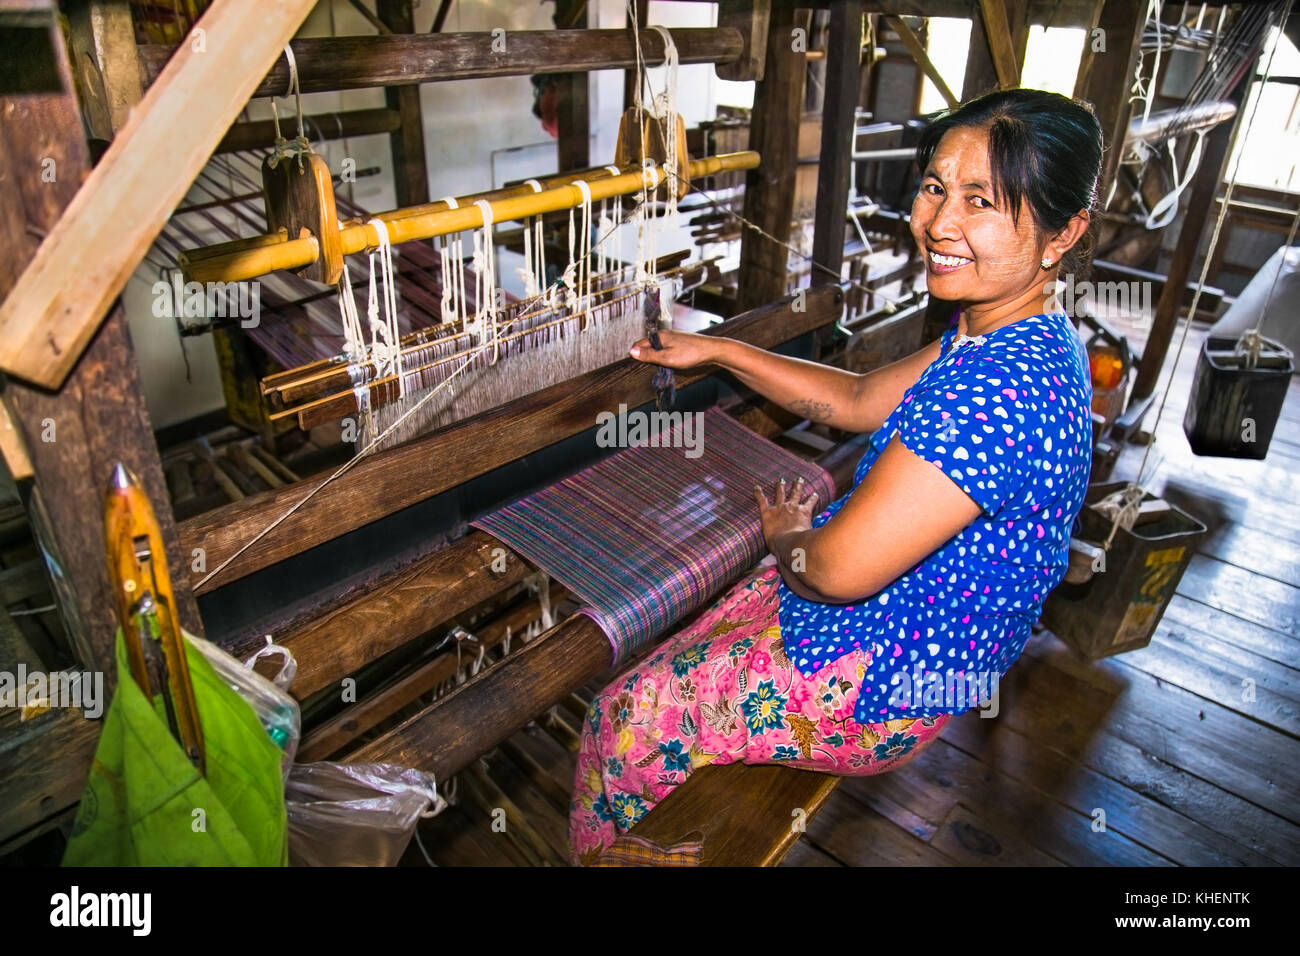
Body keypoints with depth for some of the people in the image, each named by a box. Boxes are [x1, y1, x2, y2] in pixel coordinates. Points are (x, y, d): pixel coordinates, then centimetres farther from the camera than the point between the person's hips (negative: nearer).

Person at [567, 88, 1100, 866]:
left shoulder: (999, 385, -34)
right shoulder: (1025, 336, 0)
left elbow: (839, 568, -32)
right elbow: (859, 402, 11)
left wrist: (786, 536, -8)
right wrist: (718, 351, 11)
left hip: (879, 688, -9)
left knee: (624, 723, 6)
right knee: (669, 665, 20)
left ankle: (605, 854, 37)